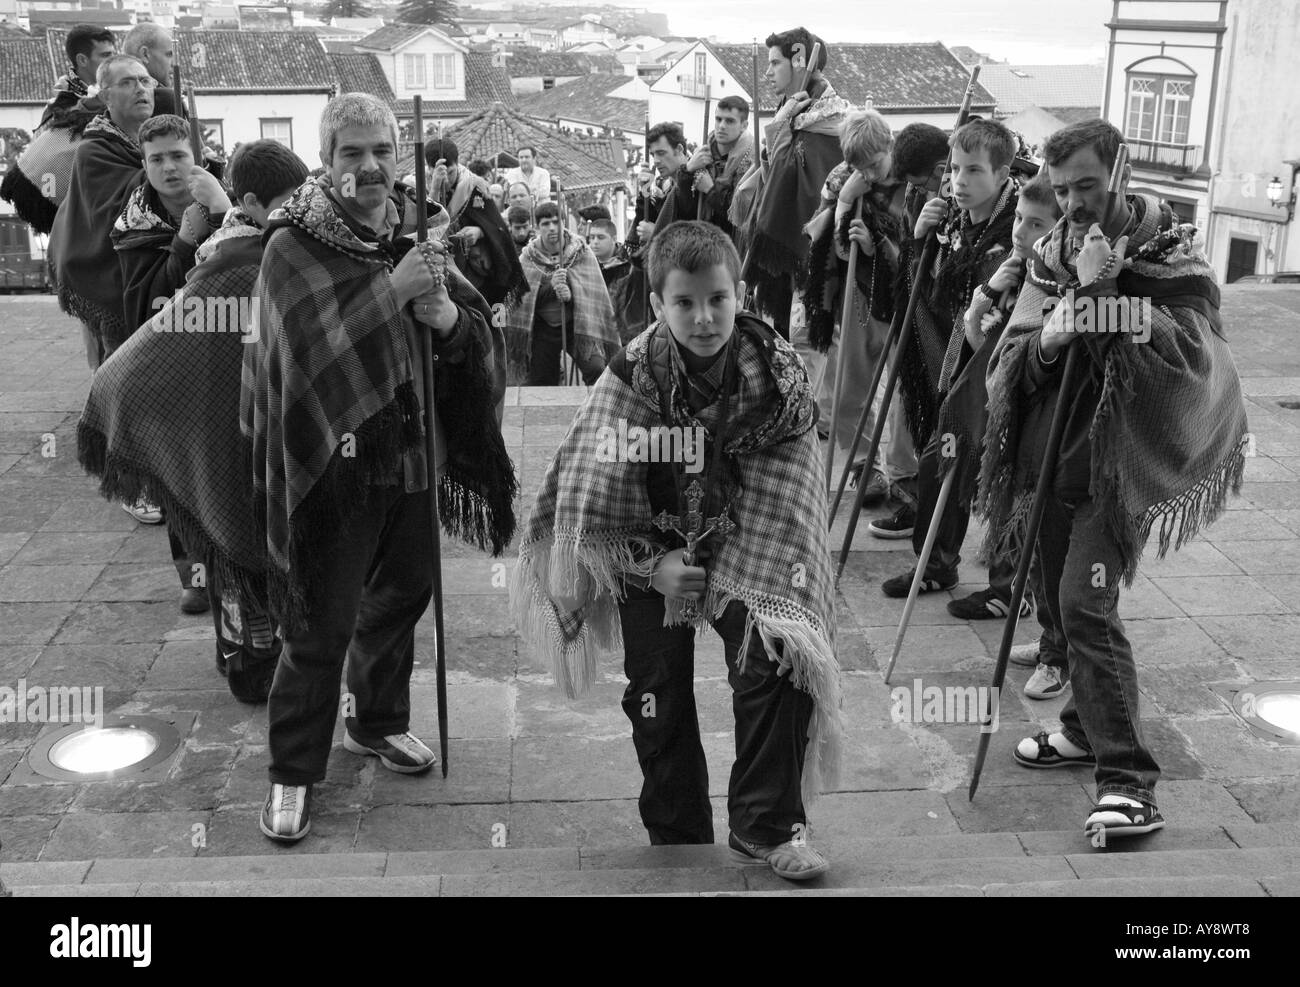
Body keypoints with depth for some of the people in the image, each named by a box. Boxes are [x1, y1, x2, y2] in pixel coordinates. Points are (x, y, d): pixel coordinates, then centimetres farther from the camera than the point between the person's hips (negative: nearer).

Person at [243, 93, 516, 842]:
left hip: (412, 451, 5)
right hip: (332, 460, -5)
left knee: (404, 592, 19)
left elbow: (482, 336, -3)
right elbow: (312, 344, -26)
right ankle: (294, 771, 18)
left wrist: (445, 313, -24)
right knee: (321, 623, 1)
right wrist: (392, 290, -34)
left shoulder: (420, 232, 2)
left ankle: (378, 720, 42)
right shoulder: (293, 247, -12)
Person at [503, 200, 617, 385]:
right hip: (542, 329, 2)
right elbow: (523, 296, -7)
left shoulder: (581, 252, -2)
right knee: (537, 383, 4)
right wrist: (551, 287, -23)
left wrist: (571, 294, -27)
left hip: (577, 325, -1)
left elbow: (593, 292, -7)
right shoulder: (528, 257, 1)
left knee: (597, 369, -24)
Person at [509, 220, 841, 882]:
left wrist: (730, 572, -22)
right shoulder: (632, 377, -18)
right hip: (650, 561, 0)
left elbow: (780, 503, -12)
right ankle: (678, 838, 27)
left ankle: (765, 826, 2)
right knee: (658, 701, 6)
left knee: (775, 664, -17)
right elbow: (593, 495, -14)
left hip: (741, 553, 0)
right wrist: (652, 562, -21)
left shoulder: (778, 376, -15)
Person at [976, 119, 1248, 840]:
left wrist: (1106, 293, -26)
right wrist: (1047, 340, -18)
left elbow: (1191, 356, -22)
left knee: (1086, 602, -17)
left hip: (1120, 462, -6)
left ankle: (1129, 780, -13)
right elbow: (1010, 364, 4)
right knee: (1062, 597, 15)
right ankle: (1088, 727, 36)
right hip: (1054, 457, 6)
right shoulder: (1052, 254, 8)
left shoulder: (1168, 251, -7)